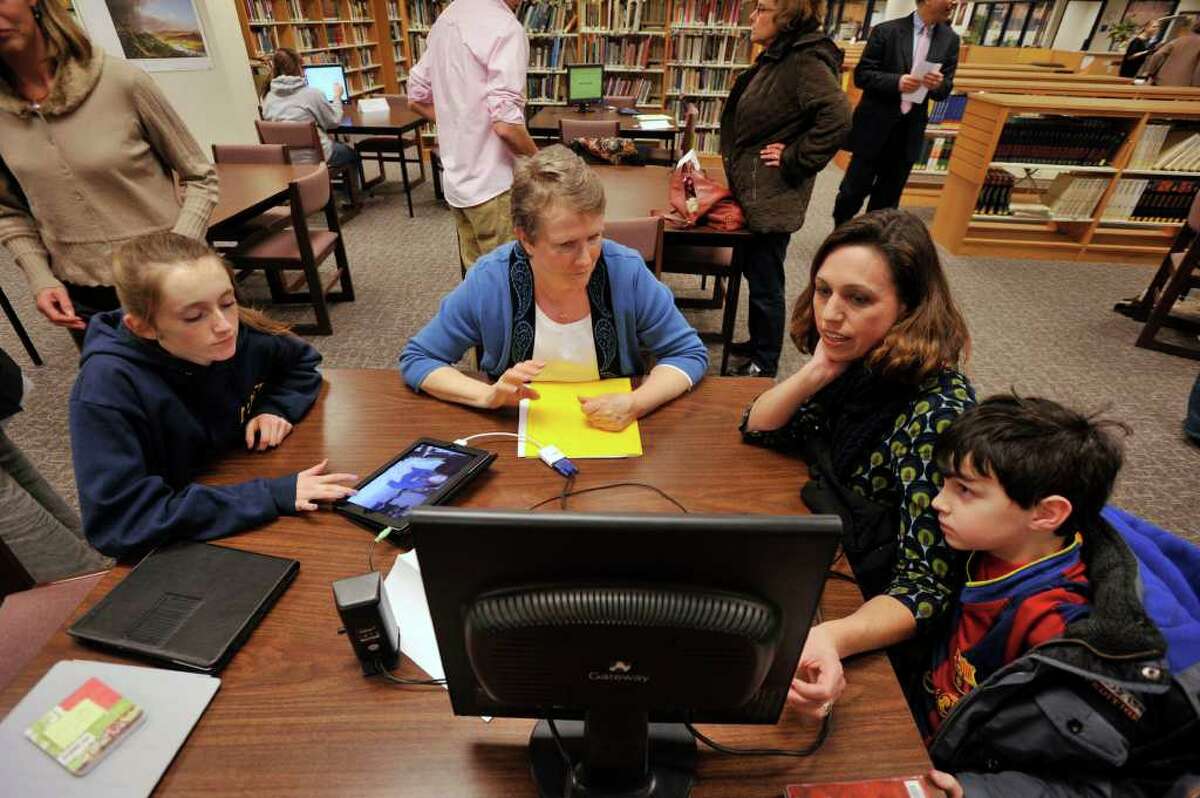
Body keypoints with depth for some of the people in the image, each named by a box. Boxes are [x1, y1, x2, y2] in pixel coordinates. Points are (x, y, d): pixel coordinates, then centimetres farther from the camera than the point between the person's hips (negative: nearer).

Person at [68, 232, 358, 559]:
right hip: (178, 547, -4)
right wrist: (271, 495, -32)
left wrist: (278, 408, -11)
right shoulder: (108, 386, -23)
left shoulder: (244, 334, -12)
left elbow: (303, 362, 8)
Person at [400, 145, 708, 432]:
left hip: (612, 434, 0)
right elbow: (416, 359, -4)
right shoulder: (489, 282, -16)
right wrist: (488, 395, -21)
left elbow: (689, 354, -6)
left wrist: (635, 404, -24)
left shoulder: (626, 272, -17)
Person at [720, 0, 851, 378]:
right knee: (755, 272, 19)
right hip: (754, 190, 10)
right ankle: (758, 343, 36)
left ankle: (764, 363, 18)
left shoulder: (807, 60, -18)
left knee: (765, 282, 2)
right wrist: (737, 162, 13)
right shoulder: (779, 55, 11)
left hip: (773, 196, -10)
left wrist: (793, 159, -21)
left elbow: (838, 120, -29)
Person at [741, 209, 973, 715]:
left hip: (871, 625, -6)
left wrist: (833, 637, -46)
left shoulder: (937, 415, -28)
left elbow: (927, 587, -28)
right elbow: (758, 431, 1)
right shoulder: (856, 363, -8)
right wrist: (813, 375, -17)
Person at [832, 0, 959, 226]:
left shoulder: (950, 40, 6)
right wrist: (897, 82, -22)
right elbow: (861, 75, -8)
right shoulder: (886, 31, -6)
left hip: (909, 132, 4)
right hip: (875, 127, -4)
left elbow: (945, 89, 8)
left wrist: (937, 85, -16)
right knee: (854, 190, 3)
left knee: (887, 199, 9)